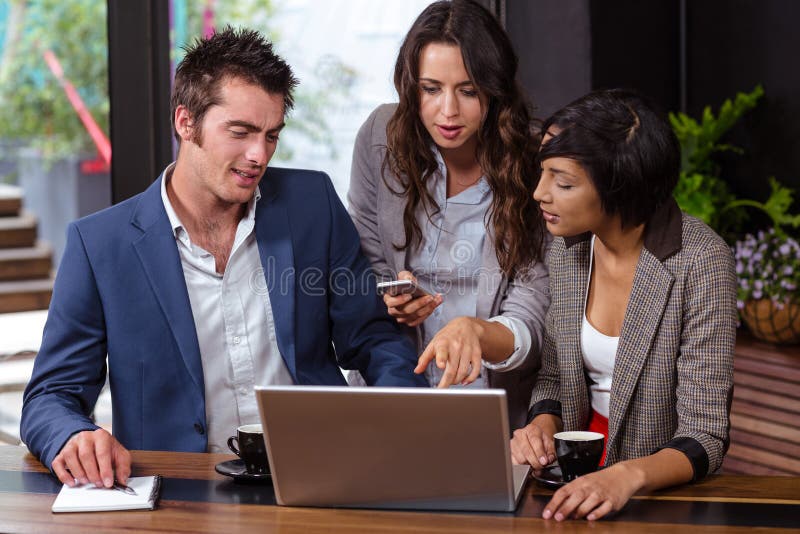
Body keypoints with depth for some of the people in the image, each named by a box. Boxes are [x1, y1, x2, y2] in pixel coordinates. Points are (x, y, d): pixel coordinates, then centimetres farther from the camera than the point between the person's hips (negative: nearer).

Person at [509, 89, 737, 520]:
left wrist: (627, 477, -35)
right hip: (578, 479, 5)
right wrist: (541, 425, -10)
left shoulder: (699, 260, -16)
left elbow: (704, 436, -18)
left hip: (668, 485, -5)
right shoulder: (567, 249, 0)